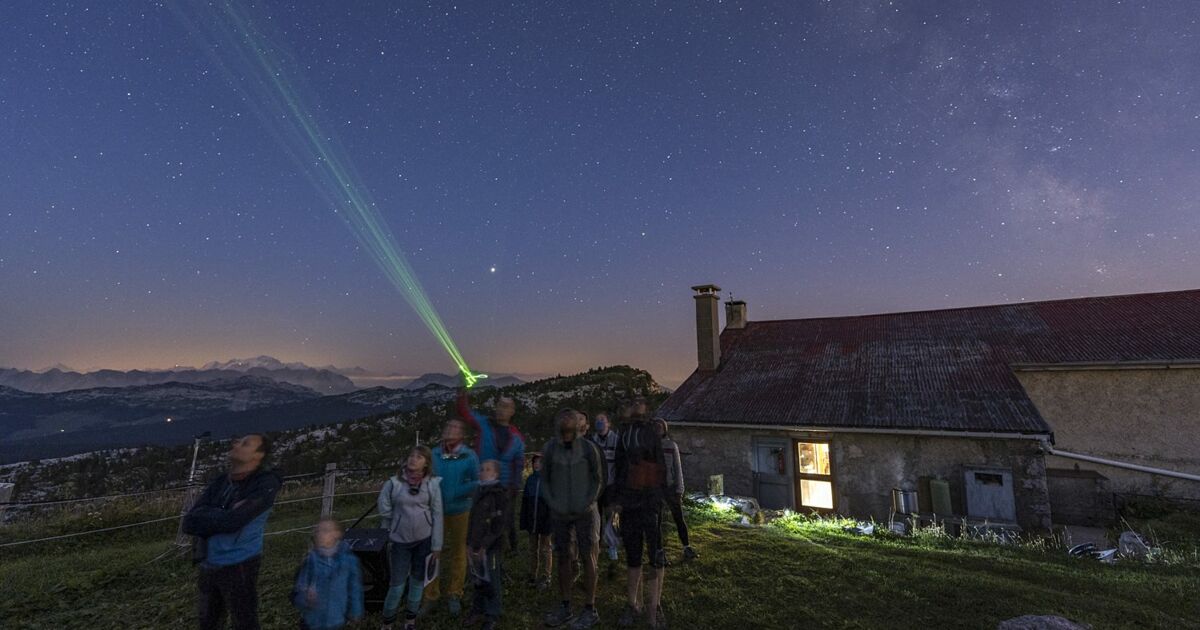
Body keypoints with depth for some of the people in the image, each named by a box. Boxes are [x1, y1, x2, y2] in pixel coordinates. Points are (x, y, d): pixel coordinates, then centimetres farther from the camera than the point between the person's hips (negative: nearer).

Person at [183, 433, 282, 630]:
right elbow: (189, 522, -3)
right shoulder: (220, 482, 4)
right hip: (208, 567, 6)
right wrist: (224, 516, -16)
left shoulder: (266, 484, -15)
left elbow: (233, 521, -24)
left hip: (239, 567, -6)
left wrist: (207, 517, -7)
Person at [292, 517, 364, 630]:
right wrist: (306, 598, -38)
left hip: (337, 620, 0)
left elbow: (354, 588, -5)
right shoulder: (311, 561, -18)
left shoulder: (348, 559, -17)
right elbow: (297, 594, -16)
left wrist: (355, 611, 4)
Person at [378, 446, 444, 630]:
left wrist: (436, 545, -4)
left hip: (424, 539, 1)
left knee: (418, 579, 14)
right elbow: (384, 512, 2)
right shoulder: (394, 483, -8)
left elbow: (437, 515, -4)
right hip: (400, 540, -1)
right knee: (397, 582, 5)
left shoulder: (433, 484, -7)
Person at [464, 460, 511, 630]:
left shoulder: (500, 495, -14)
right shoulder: (479, 493, 10)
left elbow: (500, 525, -18)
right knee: (480, 581, 19)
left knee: (491, 582, 5)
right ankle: (478, 610, 33)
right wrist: (470, 542, 12)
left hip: (490, 548, -7)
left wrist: (484, 545, -18)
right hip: (476, 546, 7)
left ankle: (492, 615, 19)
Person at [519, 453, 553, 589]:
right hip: (532, 520, 5)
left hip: (545, 520, -5)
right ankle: (533, 576, 29)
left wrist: (551, 521, -15)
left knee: (544, 549, 8)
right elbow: (525, 501, 5)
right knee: (533, 548, 16)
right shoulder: (530, 479, 2)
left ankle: (545, 578, 19)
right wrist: (523, 521, 4)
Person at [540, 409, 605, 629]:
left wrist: (588, 503, -7)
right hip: (559, 513, 2)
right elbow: (544, 479, 5)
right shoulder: (550, 448, -5)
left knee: (587, 558, 2)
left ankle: (590, 609, 14)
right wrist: (552, 503, -2)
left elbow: (598, 479, 0)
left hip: (585, 512, -2)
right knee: (562, 558, 10)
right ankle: (565, 607, 24)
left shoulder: (588, 447, -9)